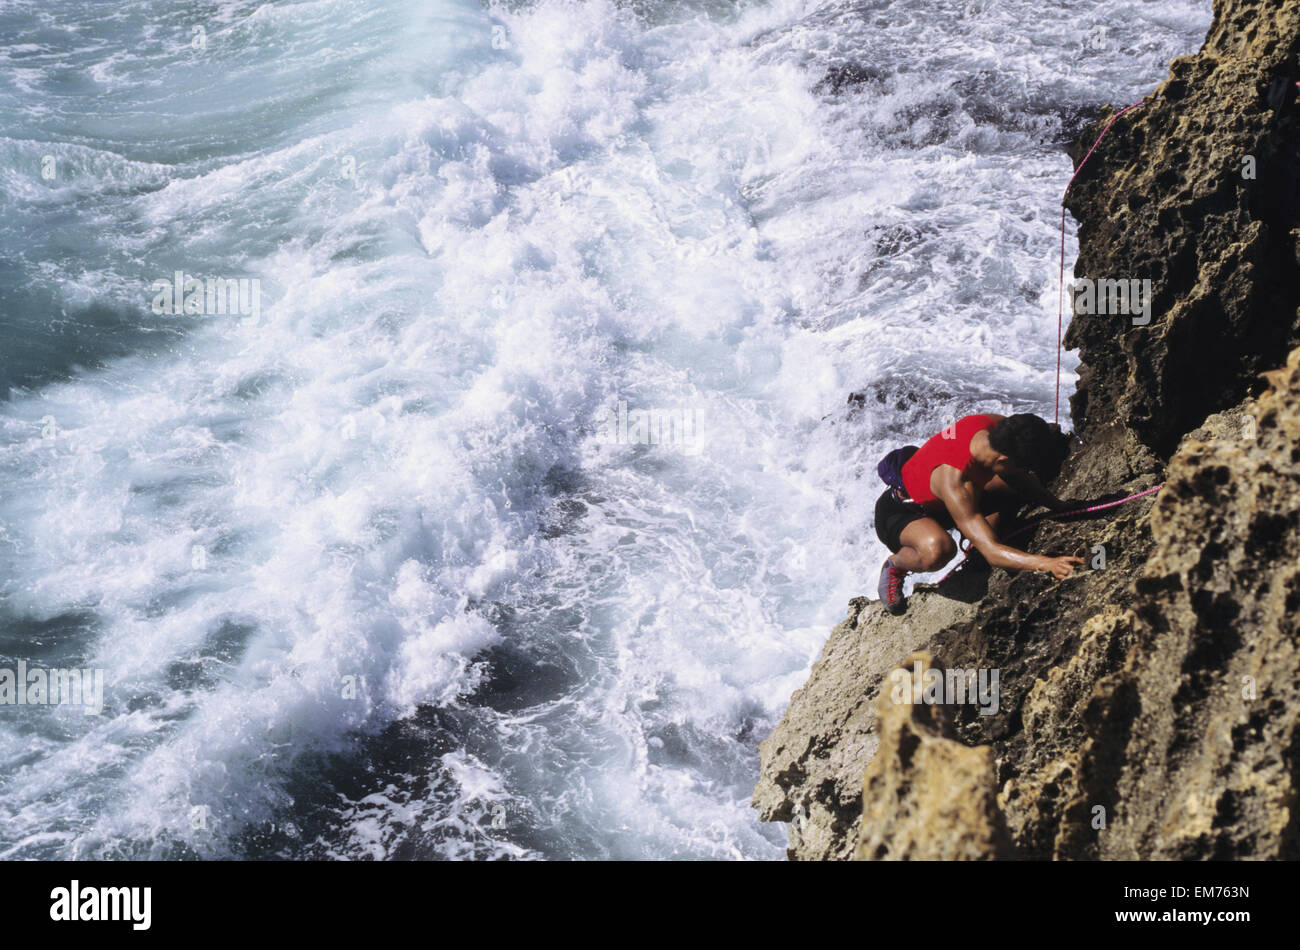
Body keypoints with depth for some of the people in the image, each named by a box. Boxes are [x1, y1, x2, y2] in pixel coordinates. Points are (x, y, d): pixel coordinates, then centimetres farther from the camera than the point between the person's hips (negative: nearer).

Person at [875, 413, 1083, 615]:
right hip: (898, 514, -8)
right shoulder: (953, 478, -43)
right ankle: (893, 566, -7)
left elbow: (1017, 477, 2)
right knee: (937, 549, -41)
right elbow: (992, 553, -44)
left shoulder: (998, 424, -23)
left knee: (1024, 485, 0)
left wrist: (1057, 504, -2)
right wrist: (1047, 564, -55)